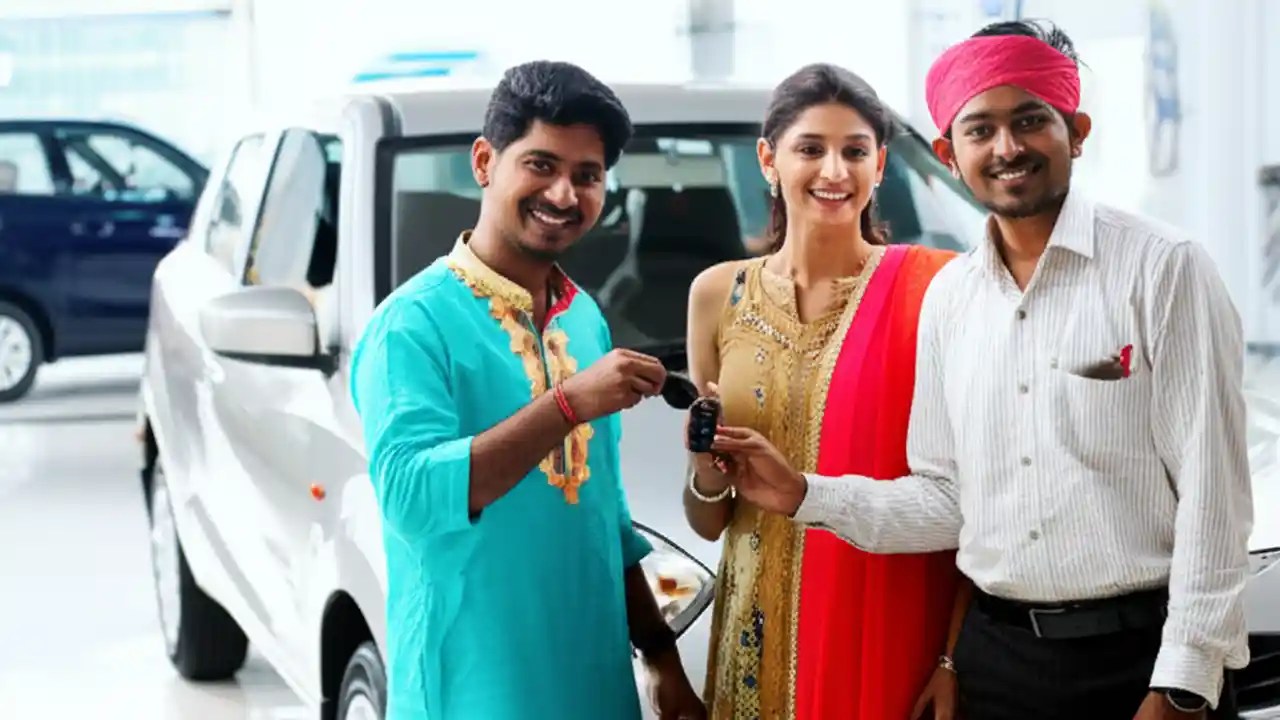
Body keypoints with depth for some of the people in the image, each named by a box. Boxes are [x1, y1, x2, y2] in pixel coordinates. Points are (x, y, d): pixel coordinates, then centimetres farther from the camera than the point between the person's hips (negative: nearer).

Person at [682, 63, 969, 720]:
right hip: (762, 637, 3)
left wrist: (956, 657, -14)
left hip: (896, 632, -3)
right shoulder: (720, 294, 3)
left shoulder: (931, 290, -7)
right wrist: (706, 464, -12)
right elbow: (708, 523, 8)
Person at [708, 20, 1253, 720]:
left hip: (1139, 657, -5)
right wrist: (805, 496, 0)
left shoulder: (1162, 268, -8)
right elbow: (949, 499, 10)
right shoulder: (948, 296, 7)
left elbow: (1212, 493, -11)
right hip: (996, 656, 5)